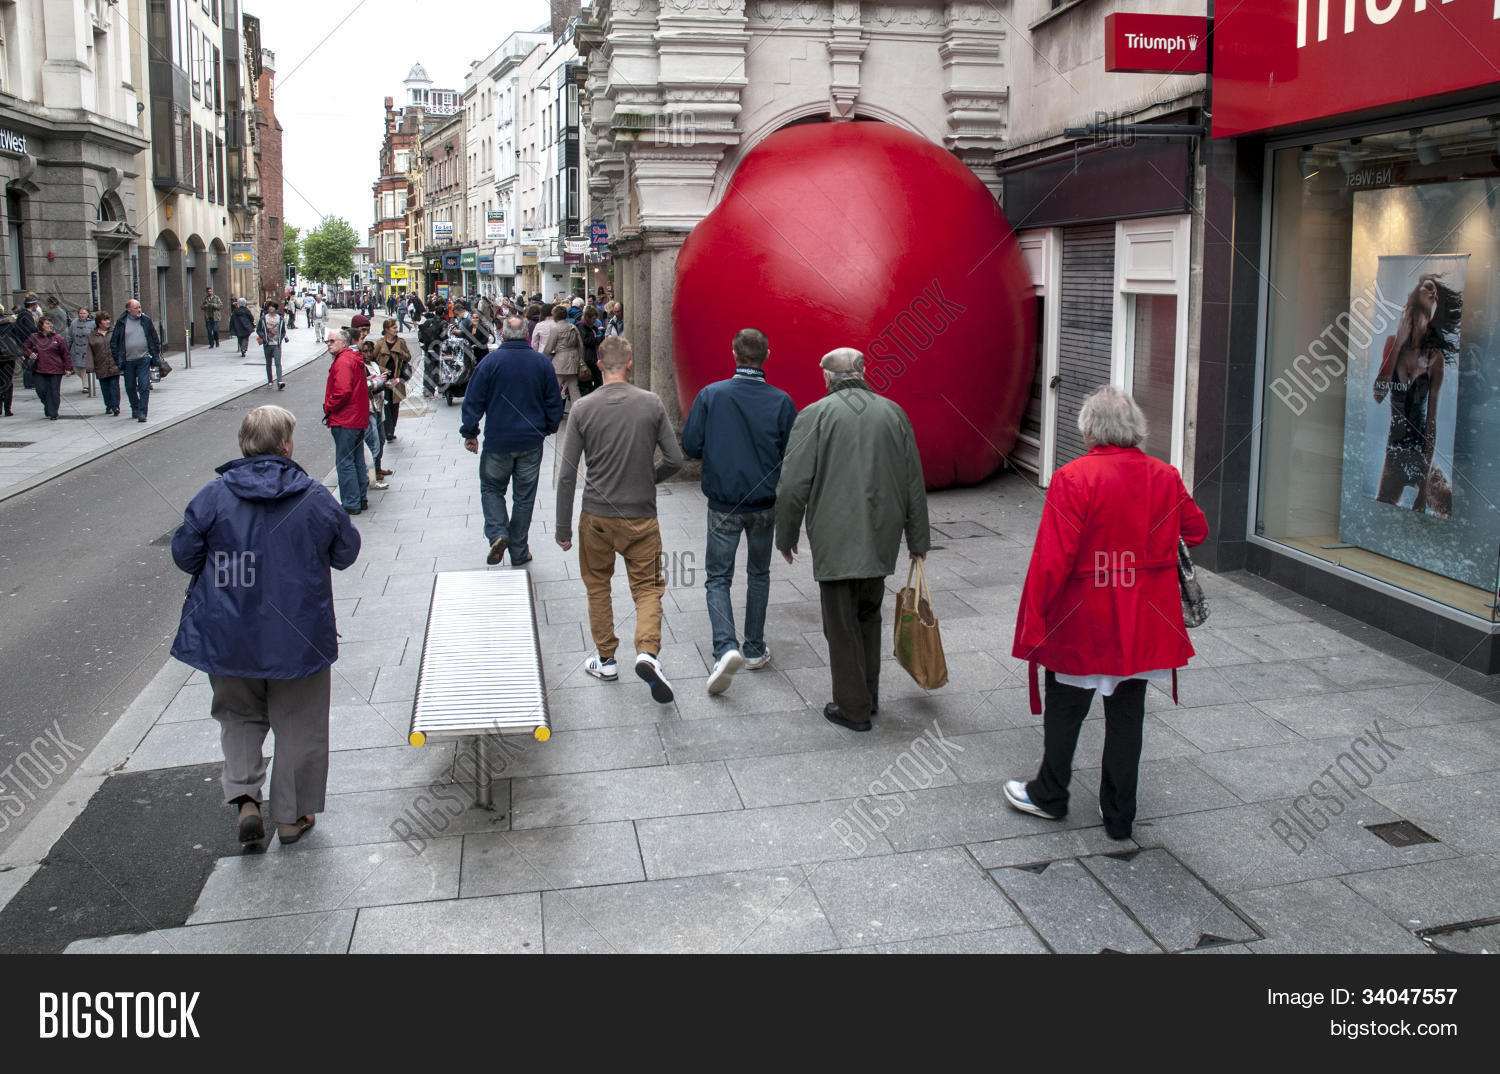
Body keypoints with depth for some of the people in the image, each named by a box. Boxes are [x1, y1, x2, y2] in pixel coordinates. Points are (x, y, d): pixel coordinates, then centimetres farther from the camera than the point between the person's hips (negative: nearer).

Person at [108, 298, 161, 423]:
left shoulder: (146, 320, 2)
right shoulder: (121, 323, 0)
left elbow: (155, 340, 11)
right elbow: (113, 342, 6)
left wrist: (156, 356, 5)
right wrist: (118, 360, 1)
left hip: (144, 359, -1)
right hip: (128, 361, 1)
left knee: (144, 386, -10)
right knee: (130, 387, 11)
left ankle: (142, 412, -8)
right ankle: (135, 408, 31)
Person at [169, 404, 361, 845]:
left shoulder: (213, 496, -7)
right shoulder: (314, 498, -8)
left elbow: (184, 555, -1)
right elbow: (346, 553, 2)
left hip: (228, 638, 1)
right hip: (298, 638, -1)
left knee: (239, 715, 22)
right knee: (298, 725, 14)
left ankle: (243, 797, 6)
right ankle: (292, 816, 23)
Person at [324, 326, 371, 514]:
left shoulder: (343, 361, -16)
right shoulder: (355, 359, 15)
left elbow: (342, 391, -26)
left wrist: (328, 408, -11)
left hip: (344, 421, -10)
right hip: (359, 419, 10)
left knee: (344, 462, -4)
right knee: (357, 460, 16)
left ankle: (351, 504, -1)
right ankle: (361, 499, 23)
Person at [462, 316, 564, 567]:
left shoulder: (491, 361, -8)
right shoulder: (542, 363, -1)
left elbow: (473, 400, -6)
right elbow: (554, 403, 6)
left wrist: (470, 433, 4)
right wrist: (547, 429, 21)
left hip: (498, 441, -2)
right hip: (531, 442, 2)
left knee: (491, 488, 15)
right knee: (524, 496, 10)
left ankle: (497, 533, -9)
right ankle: (519, 553, 15)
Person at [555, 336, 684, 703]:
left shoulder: (583, 408, -6)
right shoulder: (651, 404, -5)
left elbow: (567, 474, -6)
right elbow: (675, 459, -4)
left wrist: (563, 528, 1)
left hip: (596, 516, 1)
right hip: (641, 515, 0)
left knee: (597, 586, 18)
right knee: (647, 587, 9)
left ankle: (606, 660, 25)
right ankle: (647, 652, -14)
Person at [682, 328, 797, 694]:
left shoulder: (711, 395, -10)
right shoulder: (782, 402, -8)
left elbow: (690, 447, -8)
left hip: (723, 504, -1)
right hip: (766, 504, 1)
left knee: (717, 577, 7)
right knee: (759, 575, 19)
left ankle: (726, 647, -13)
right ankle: (755, 650, 26)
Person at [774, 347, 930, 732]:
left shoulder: (815, 415, -6)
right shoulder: (893, 413, 7)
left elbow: (792, 485, -9)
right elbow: (914, 483, 10)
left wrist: (785, 536, 5)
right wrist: (918, 539, 18)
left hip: (835, 541, -5)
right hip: (881, 540, 5)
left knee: (842, 625, 5)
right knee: (868, 616, 20)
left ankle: (853, 708, 12)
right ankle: (869, 696, 27)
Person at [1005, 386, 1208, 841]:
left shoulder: (1073, 479, -18)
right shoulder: (1165, 477, -2)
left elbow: (1053, 559, -20)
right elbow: (1196, 531, 14)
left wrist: (1034, 618, -12)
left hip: (1082, 623, -4)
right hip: (1142, 626, 4)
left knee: (1065, 710, 14)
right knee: (1126, 716, 14)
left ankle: (1050, 795, 32)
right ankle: (1119, 815, 23)